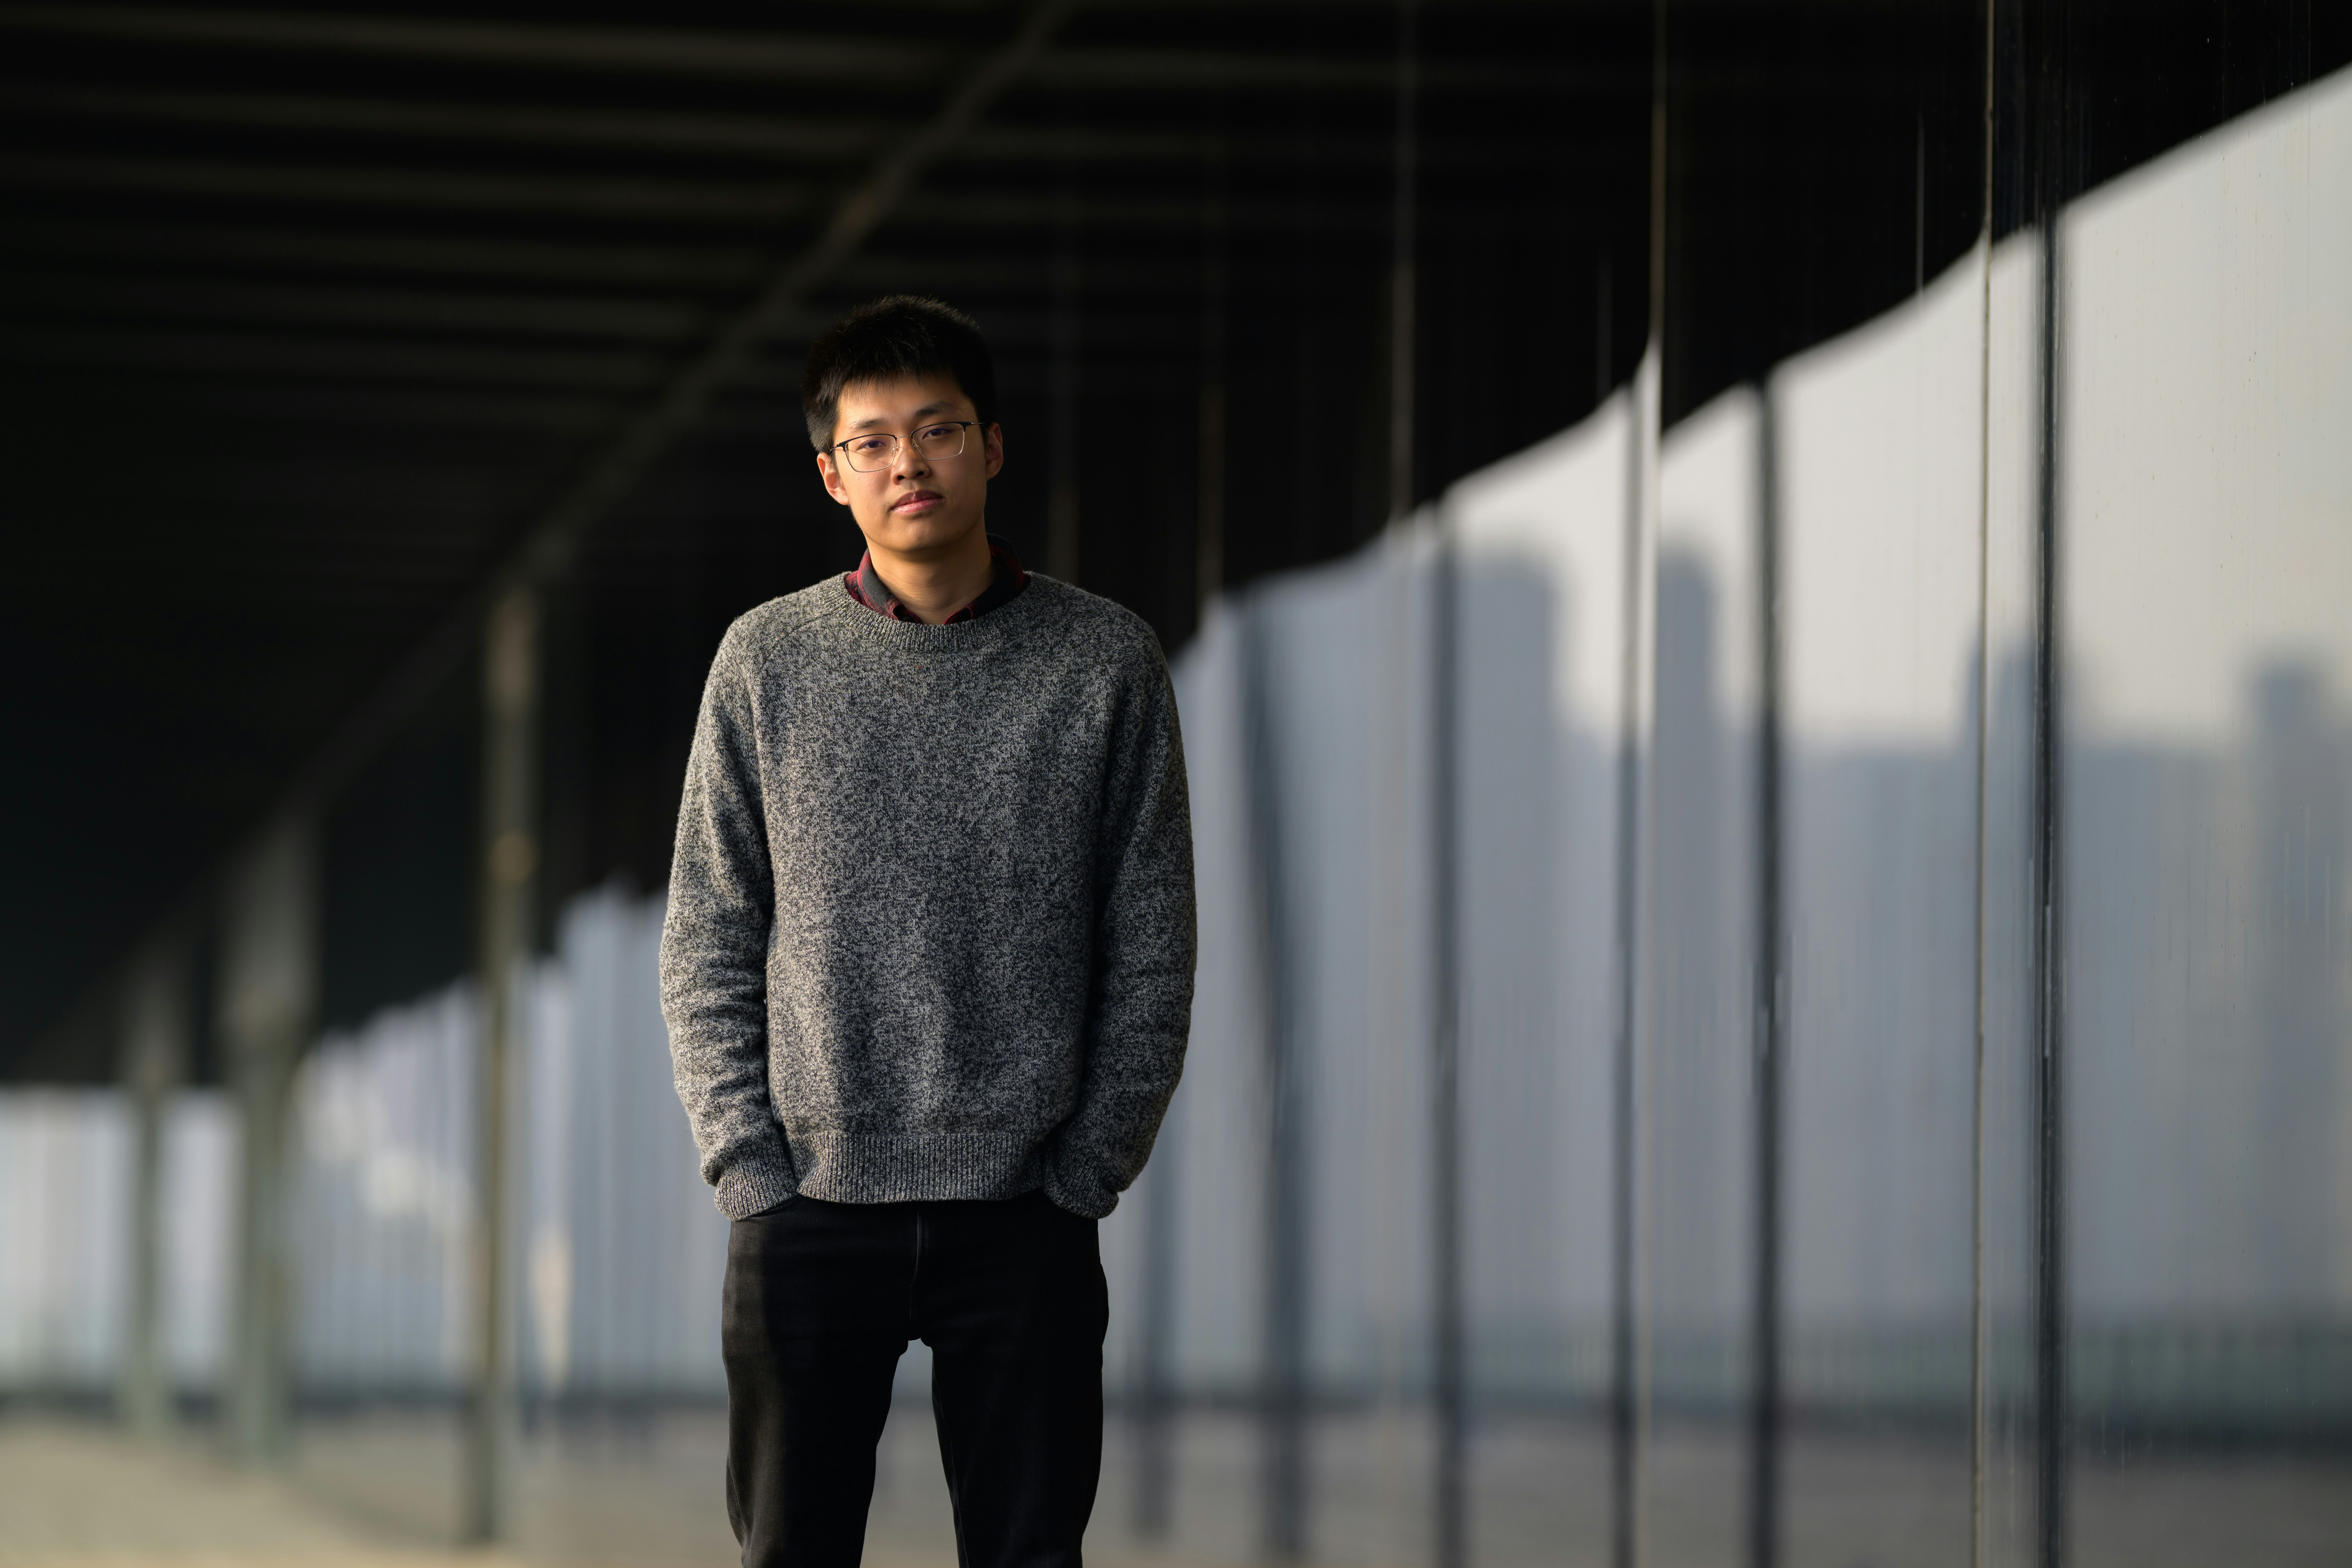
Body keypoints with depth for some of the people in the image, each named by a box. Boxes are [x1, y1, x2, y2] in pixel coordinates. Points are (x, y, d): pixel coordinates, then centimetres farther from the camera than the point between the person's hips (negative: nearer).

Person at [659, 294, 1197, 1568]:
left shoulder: (1105, 664, 1)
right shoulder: (767, 661, 3)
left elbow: (1150, 957, 3)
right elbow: (706, 947, 5)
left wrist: (1081, 1176, -3)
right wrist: (751, 1172, -4)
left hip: (1025, 1222, 0)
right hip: (807, 1214, 0)